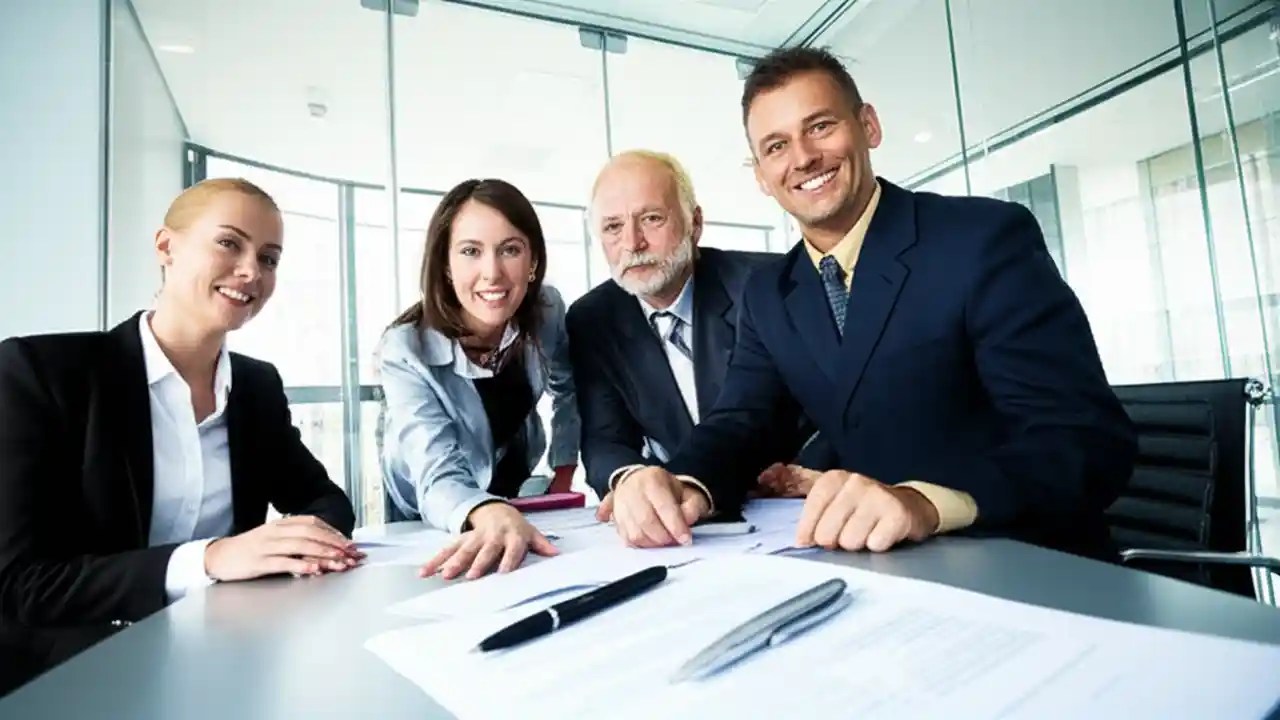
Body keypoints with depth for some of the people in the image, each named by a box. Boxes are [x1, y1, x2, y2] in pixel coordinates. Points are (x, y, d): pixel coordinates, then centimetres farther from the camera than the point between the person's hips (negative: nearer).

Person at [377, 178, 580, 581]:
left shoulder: (547, 311, -18)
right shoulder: (406, 353, -28)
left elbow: (568, 388, 1)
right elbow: (439, 480, -36)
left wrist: (564, 475, 0)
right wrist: (491, 515, -56)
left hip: (518, 492, 2)